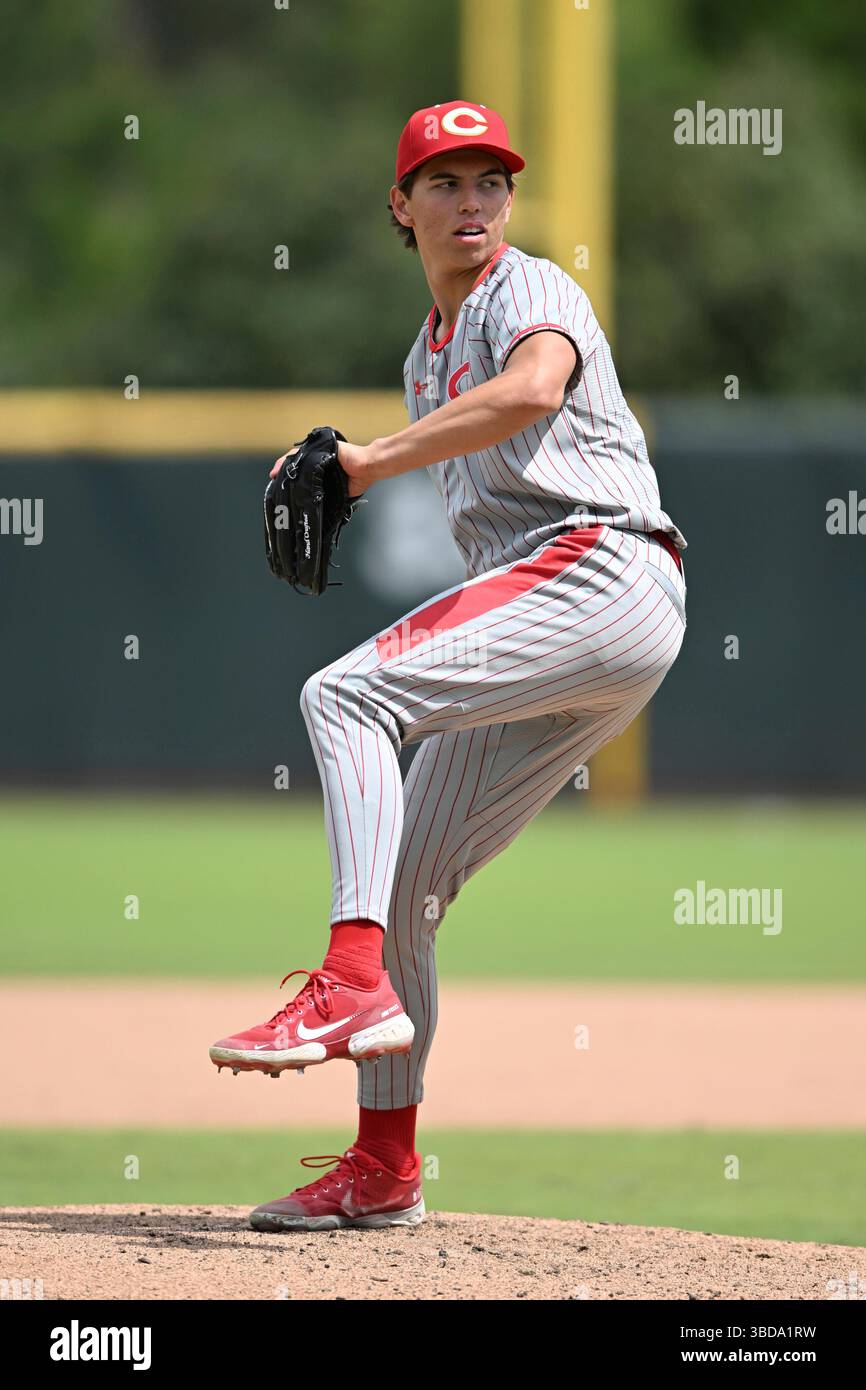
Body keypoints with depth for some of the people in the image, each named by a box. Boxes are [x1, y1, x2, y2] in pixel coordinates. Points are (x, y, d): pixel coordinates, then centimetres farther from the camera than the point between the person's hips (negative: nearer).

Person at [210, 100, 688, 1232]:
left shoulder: (532, 289, -1)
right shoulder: (428, 357, 27)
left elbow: (534, 389, -24)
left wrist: (371, 460, -20)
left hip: (602, 574, -9)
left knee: (347, 694, -24)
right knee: (401, 883, 6)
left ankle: (354, 987, -34)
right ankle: (383, 1170, 10)